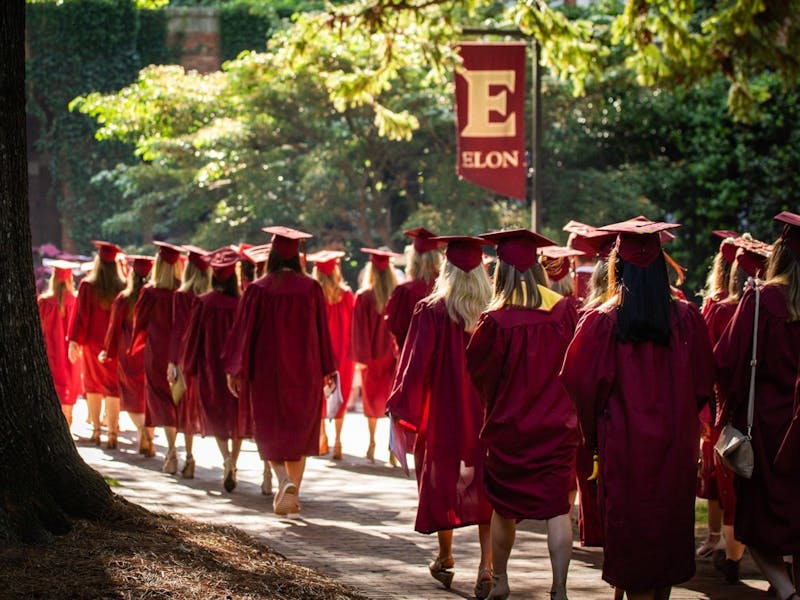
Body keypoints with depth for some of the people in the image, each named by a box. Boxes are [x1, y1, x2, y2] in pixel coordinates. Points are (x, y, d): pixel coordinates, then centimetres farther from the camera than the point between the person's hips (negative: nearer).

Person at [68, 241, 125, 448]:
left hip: (92, 343, 0)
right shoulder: (123, 288, -5)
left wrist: (74, 341, -3)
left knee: (93, 386, 15)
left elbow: (80, 315, -7)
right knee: (113, 388, 0)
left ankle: (96, 430, 15)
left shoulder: (87, 286, -8)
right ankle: (112, 433, -8)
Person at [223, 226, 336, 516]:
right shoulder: (311, 288, -4)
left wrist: (234, 369, 3)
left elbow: (243, 330, -5)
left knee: (270, 430, 9)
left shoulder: (258, 289, -8)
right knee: (299, 432, 13)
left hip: (267, 370, -1)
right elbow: (322, 331, 2)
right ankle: (292, 493, 9)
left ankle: (284, 480, -15)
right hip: (306, 372, 1)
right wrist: (327, 370, 10)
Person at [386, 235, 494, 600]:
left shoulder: (431, 312, -11)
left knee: (442, 483, 16)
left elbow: (416, 364, -11)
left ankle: (445, 560, 27)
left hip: (444, 411, -1)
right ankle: (487, 566, -8)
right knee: (485, 488, 5)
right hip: (489, 415, 1)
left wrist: (401, 409, -3)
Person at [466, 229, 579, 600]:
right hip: (558, 426, 2)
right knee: (557, 508, 0)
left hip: (510, 427, -1)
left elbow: (475, 370, -5)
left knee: (504, 507, 15)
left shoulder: (496, 320, -16)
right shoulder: (565, 309, -6)